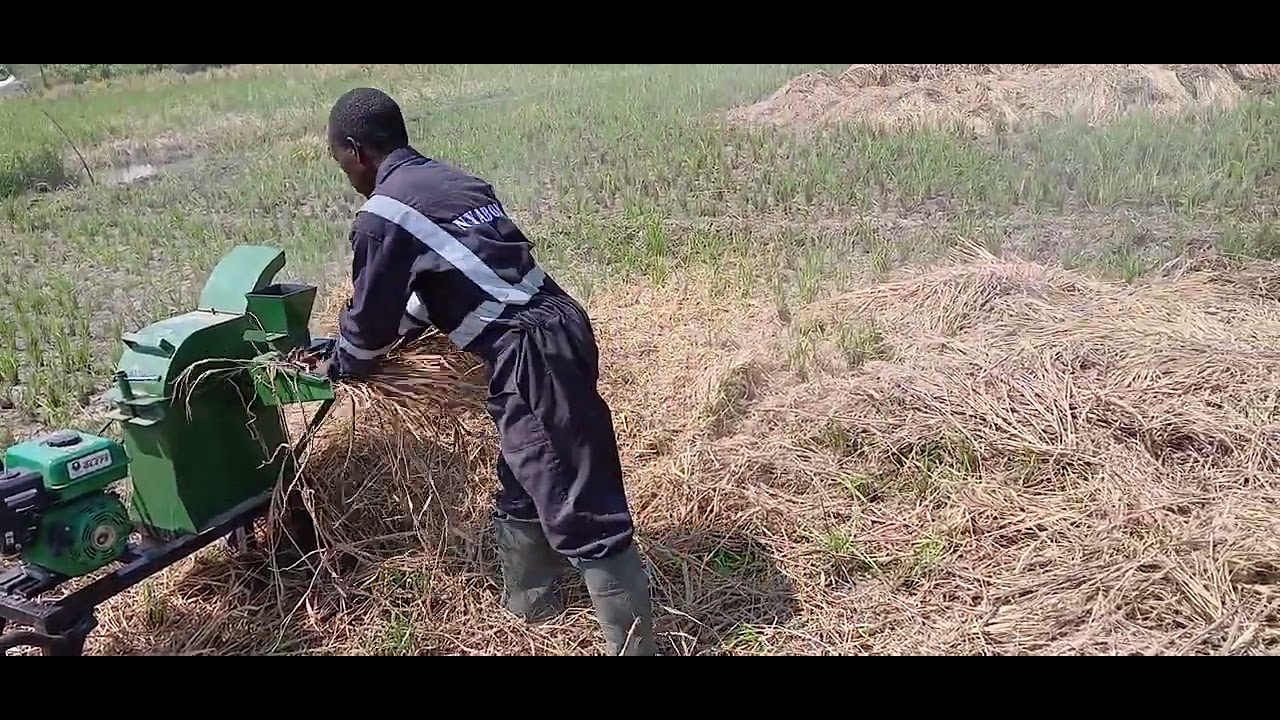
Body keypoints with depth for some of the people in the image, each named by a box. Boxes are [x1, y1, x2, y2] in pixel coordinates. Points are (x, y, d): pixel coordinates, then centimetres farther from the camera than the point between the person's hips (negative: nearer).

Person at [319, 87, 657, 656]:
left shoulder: (382, 215, -8)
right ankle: (527, 601, 43)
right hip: (552, 331, 10)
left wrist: (339, 369, 24)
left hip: (530, 355, -10)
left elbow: (370, 318, 3)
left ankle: (634, 644, 9)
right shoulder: (454, 181, 19)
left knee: (581, 513, -2)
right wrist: (389, 343, 36)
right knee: (523, 486, 25)